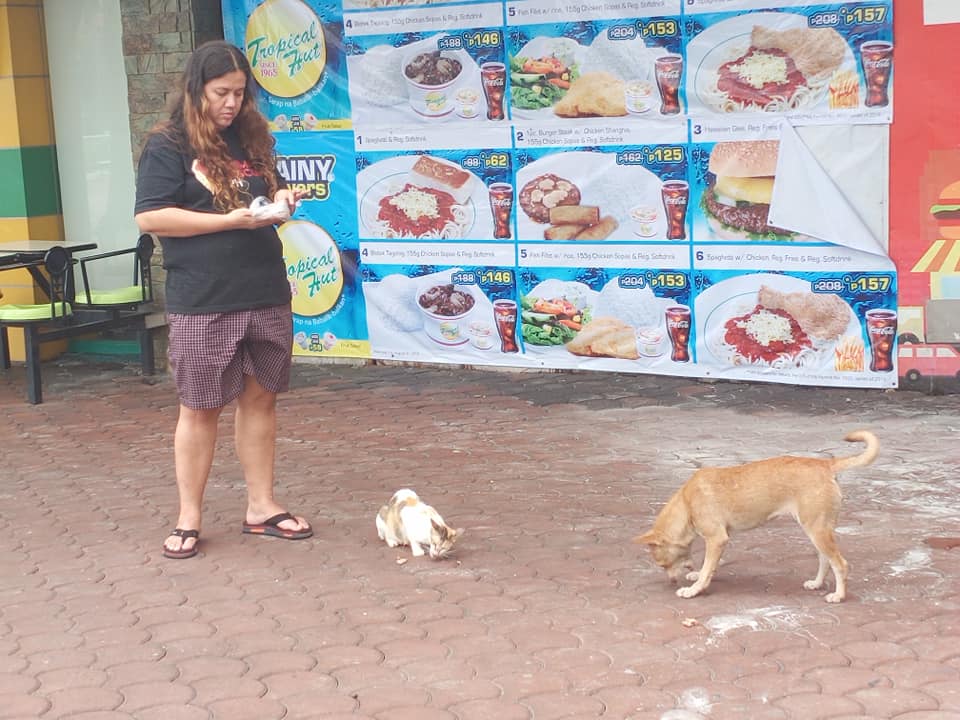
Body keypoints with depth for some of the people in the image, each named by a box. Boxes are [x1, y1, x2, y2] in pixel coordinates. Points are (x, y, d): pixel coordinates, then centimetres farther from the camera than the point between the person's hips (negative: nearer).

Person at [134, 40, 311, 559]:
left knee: (260, 398, 9)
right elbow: (149, 217, -13)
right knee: (200, 408, 2)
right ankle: (188, 519, 12)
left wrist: (280, 200, 0)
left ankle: (261, 507, 18)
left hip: (266, 294, 5)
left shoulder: (252, 137, 12)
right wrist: (229, 220, -18)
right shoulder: (168, 145, -5)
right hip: (202, 302, -5)